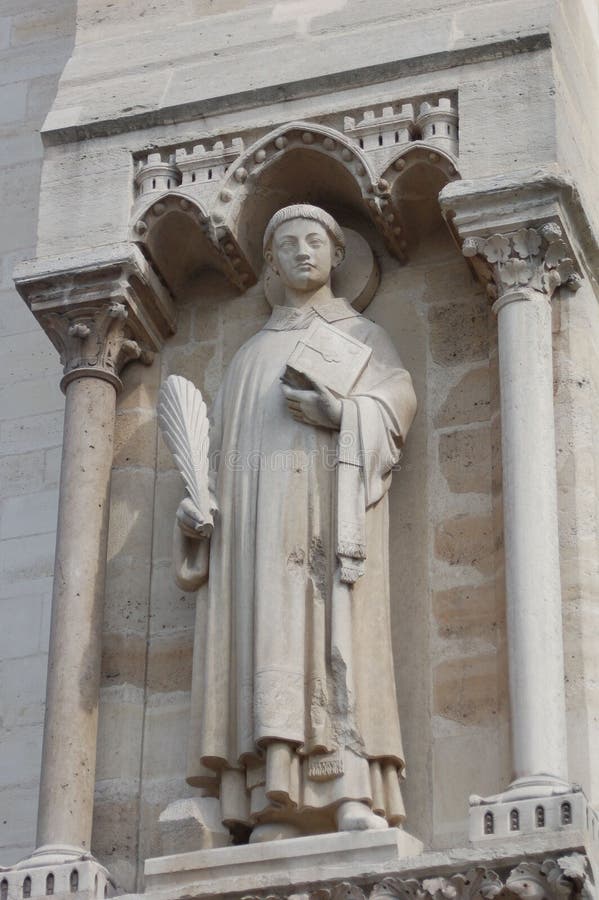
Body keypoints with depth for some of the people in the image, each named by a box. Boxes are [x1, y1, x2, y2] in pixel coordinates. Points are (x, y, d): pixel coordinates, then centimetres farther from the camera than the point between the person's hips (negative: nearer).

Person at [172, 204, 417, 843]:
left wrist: (341, 415, -16)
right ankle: (277, 811, -23)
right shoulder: (251, 354, 30)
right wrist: (196, 506, 4)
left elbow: (399, 395, 4)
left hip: (327, 495, -3)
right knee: (268, 640, -13)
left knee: (335, 626, -21)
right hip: (260, 508, 3)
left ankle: (357, 797, -32)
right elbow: (219, 443, 22)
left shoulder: (361, 335, 21)